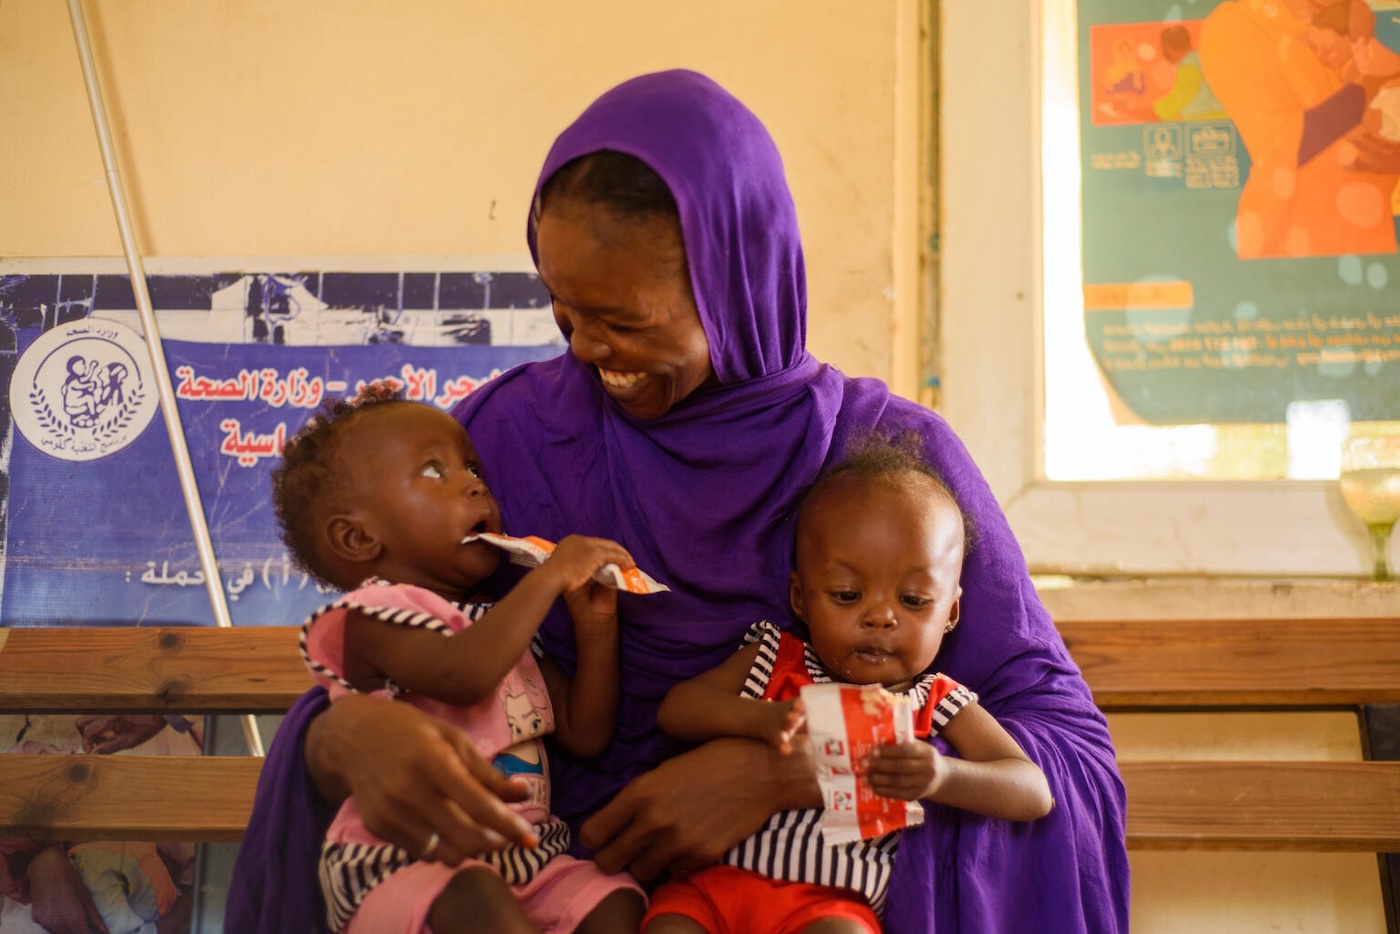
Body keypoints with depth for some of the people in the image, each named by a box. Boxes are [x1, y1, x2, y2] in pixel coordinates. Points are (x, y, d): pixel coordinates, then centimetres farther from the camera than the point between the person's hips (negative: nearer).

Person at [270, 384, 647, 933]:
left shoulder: (505, 624, 20)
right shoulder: (372, 617, -7)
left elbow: (584, 736, 18)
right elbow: (463, 674, -28)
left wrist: (595, 624, 7)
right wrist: (552, 575, -20)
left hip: (527, 858, 7)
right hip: (403, 865, -7)